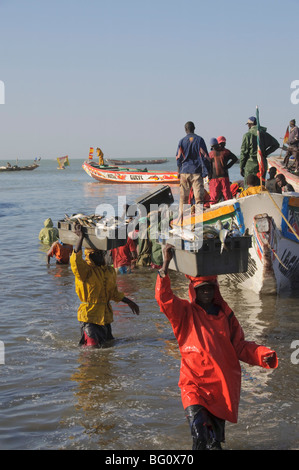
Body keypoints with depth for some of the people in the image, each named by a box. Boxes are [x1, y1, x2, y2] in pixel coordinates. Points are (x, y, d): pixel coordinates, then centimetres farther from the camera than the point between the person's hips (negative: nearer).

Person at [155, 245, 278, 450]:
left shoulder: (225, 314, 11)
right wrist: (166, 264, -25)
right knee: (200, 436, -21)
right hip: (195, 384, -3)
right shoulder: (185, 312, 1)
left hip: (224, 386, 4)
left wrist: (264, 354, -5)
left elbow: (239, 345, 12)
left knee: (216, 437, 15)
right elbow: (164, 297, -15)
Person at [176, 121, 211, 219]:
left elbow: (178, 157, 5)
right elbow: (204, 155, -3)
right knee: (199, 195, -3)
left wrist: (179, 171, 15)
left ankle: (181, 215, 9)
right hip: (197, 171, -2)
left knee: (183, 195, 9)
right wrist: (207, 169, 2)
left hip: (184, 171, 2)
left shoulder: (182, 141, 3)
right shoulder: (199, 139, -1)